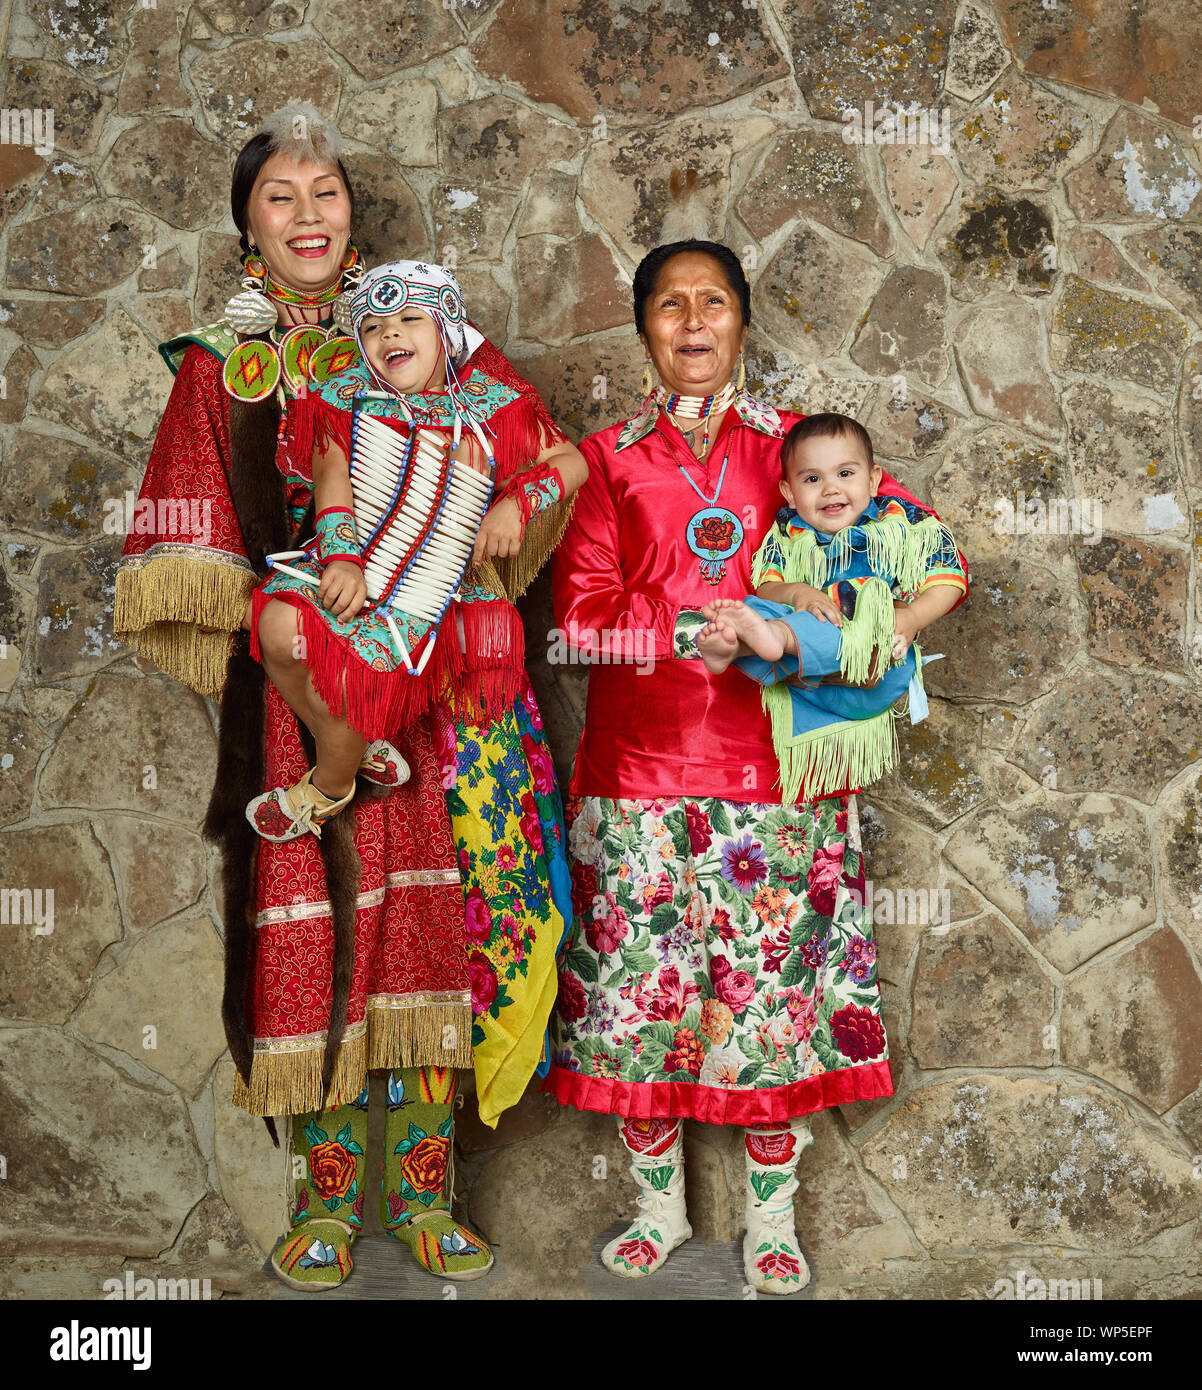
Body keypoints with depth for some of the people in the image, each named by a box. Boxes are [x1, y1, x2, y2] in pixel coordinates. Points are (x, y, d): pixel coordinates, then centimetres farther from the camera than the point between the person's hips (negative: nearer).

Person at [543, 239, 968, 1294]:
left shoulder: (793, 446, 7)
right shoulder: (608, 458, 7)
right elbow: (583, 612, -5)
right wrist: (725, 623, -16)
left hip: (773, 768, 0)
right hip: (638, 767, 0)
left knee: (773, 986, 5)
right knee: (639, 988, 6)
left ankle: (772, 1216, 22)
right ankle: (660, 1205, 25)